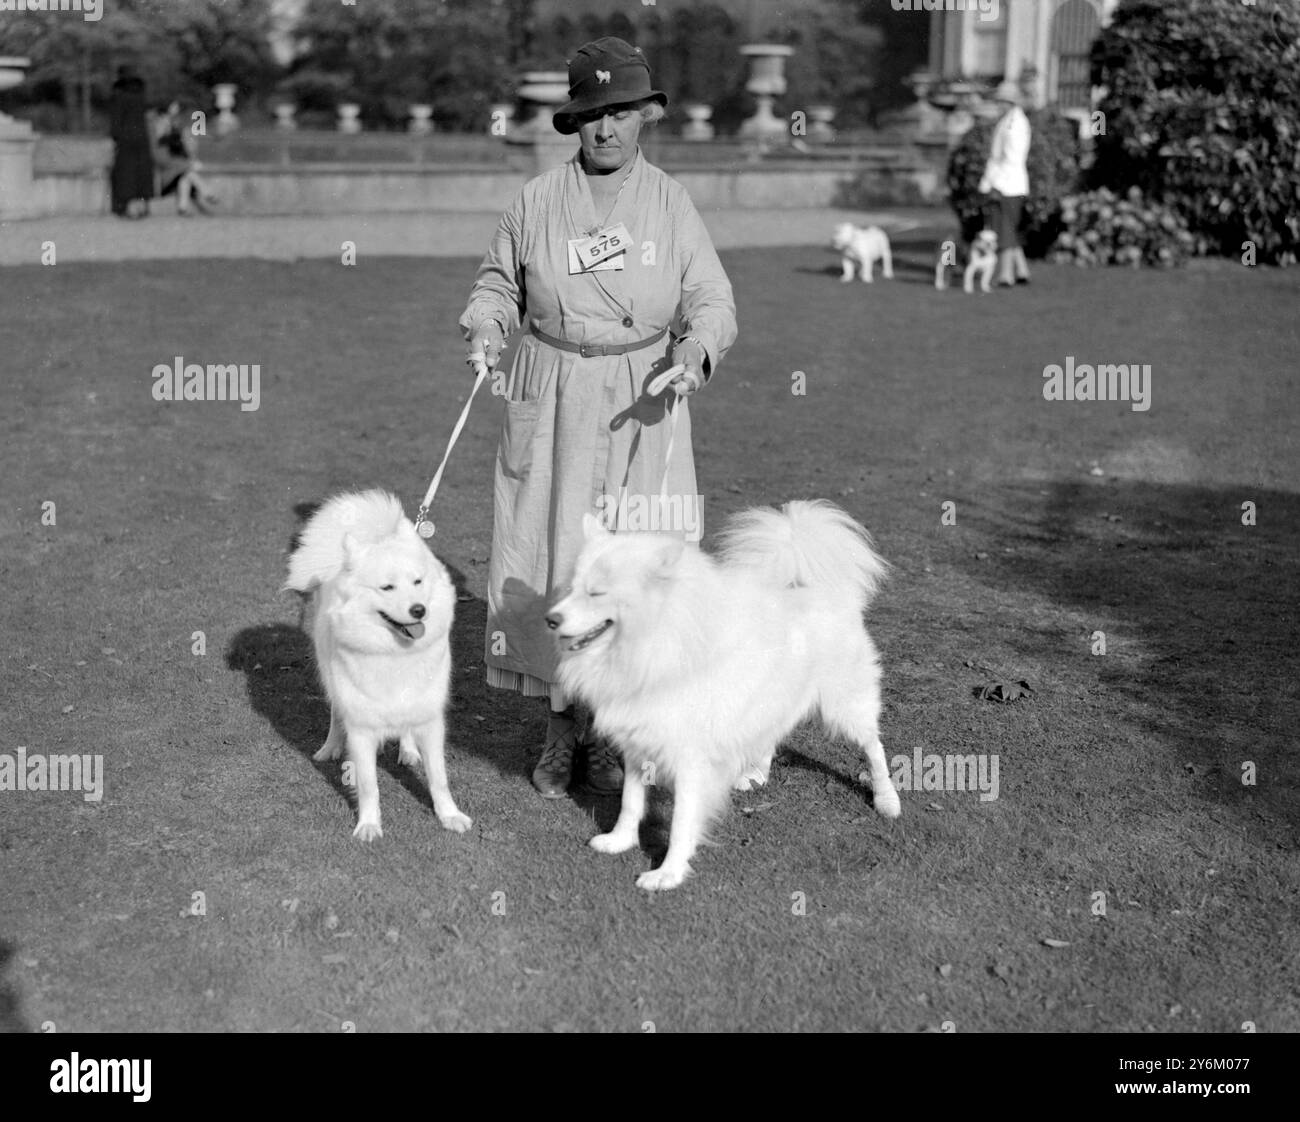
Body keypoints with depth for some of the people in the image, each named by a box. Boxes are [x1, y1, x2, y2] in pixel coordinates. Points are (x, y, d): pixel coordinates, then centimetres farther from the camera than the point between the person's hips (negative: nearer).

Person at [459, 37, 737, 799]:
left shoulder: (671, 202, 0)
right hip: (552, 403, 0)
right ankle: (560, 727, 18)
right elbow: (500, 284, 12)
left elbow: (712, 300, 0)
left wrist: (696, 351, -21)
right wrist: (486, 331, -8)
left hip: (642, 406, 0)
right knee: (549, 558, 1)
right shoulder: (537, 201, 0)